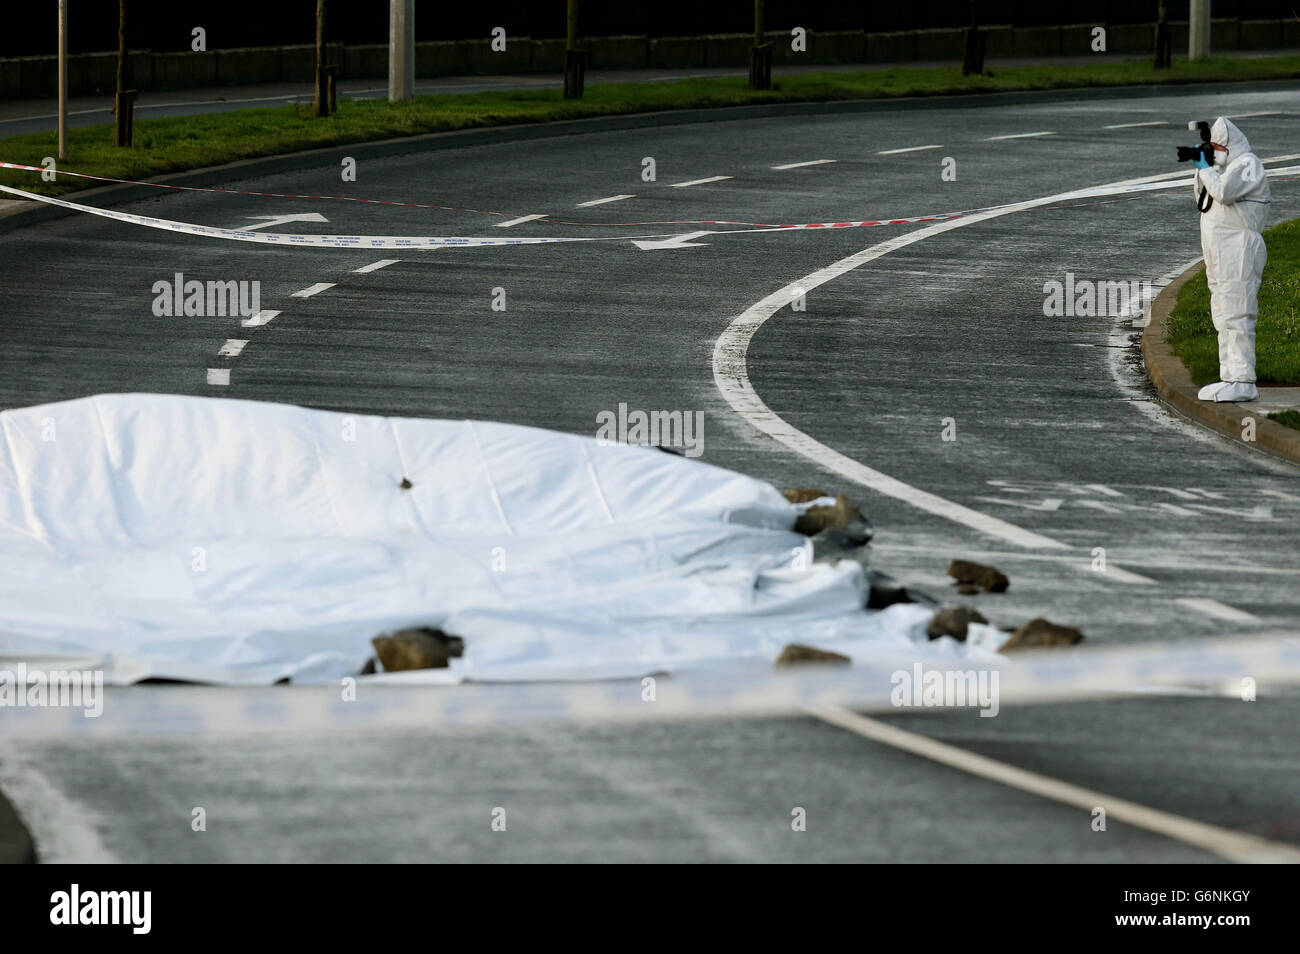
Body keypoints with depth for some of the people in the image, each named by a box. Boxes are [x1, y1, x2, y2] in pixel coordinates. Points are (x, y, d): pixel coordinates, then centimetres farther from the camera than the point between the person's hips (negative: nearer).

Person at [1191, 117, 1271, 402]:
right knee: (1224, 319, 11)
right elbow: (1203, 198, 22)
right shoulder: (1229, 166, 20)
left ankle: (1243, 382, -16)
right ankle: (1229, 378, 15)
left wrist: (1205, 168, -9)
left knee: (1237, 317, -14)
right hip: (1220, 259, 10)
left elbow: (1223, 192, -23)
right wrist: (1200, 169, 8)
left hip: (1239, 254, -10)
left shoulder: (1248, 165, -10)